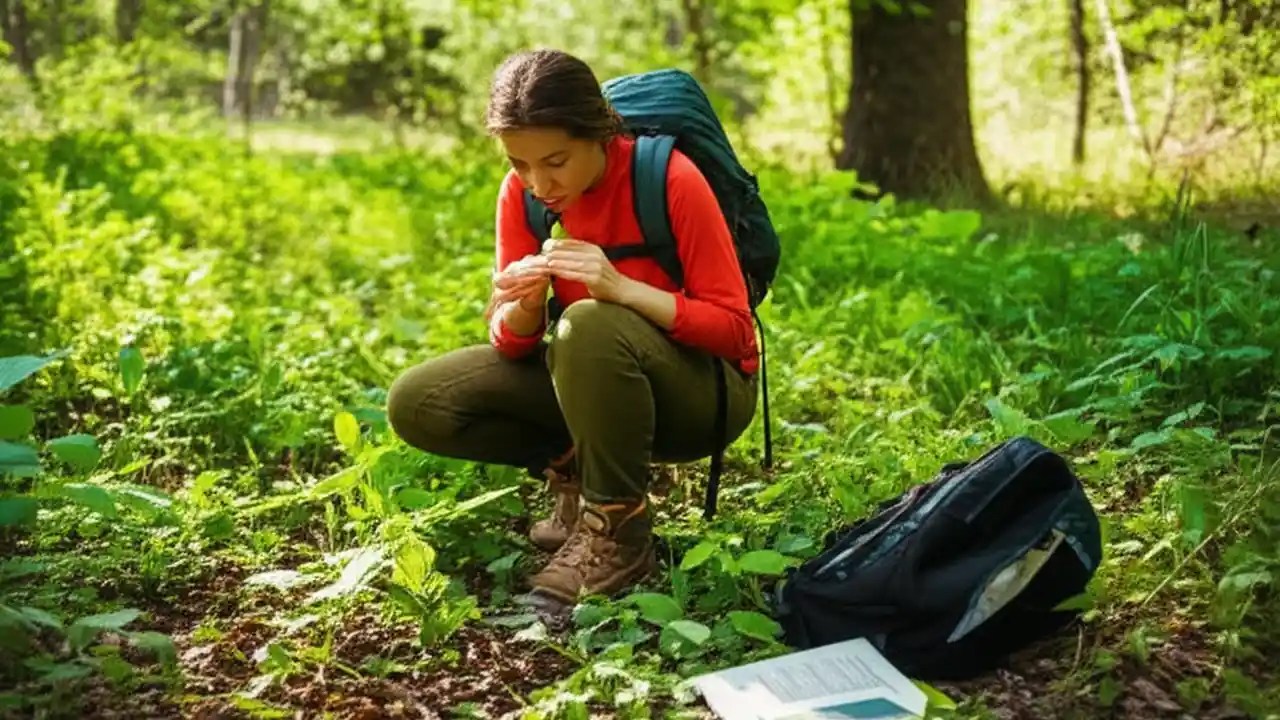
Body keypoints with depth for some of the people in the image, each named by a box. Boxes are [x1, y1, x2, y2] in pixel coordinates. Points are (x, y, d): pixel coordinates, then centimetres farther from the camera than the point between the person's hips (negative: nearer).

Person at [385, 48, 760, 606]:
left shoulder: (672, 180, -22)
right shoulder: (522, 192, -7)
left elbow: (732, 327, -20)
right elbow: (513, 346, -3)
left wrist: (622, 288, -34)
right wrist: (521, 307, -28)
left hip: (704, 388, -5)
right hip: (597, 381, 5)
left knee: (590, 325, -39)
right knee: (414, 404, -12)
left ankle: (618, 532, -19)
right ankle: (580, 472, 1)